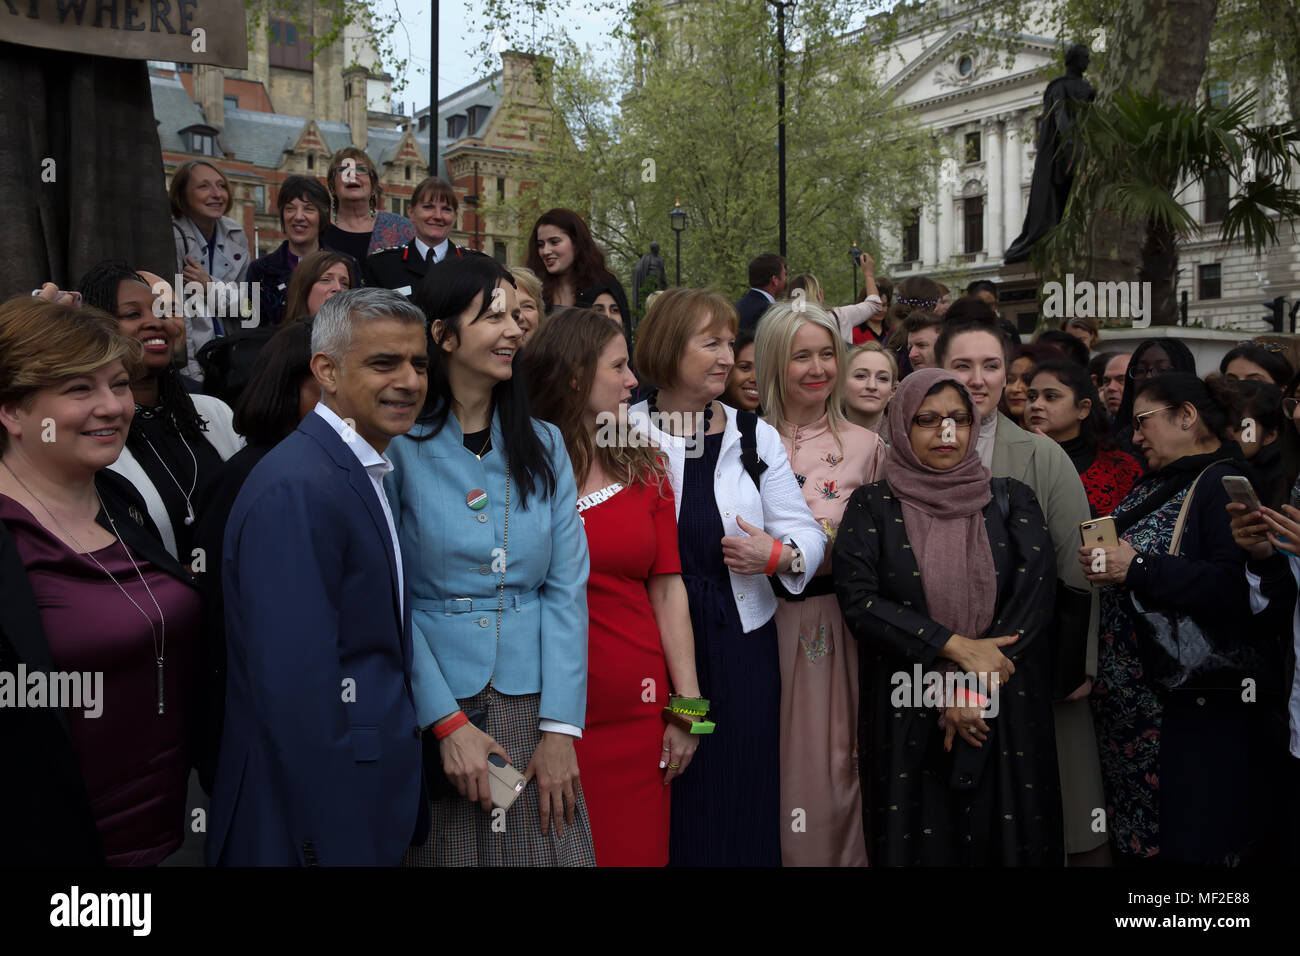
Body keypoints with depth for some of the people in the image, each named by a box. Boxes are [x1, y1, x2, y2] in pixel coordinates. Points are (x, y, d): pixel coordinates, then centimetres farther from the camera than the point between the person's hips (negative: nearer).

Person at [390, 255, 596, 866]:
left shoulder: (543, 446, 6)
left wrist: (560, 727, -7)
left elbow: (567, 588, 1)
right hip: (432, 706, -3)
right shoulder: (399, 449, -5)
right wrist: (448, 723, -14)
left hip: (532, 703, 3)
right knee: (444, 851, 8)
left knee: (549, 852, 6)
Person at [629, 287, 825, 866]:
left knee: (740, 803, 8)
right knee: (662, 812, 6)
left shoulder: (756, 437, 8)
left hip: (741, 647, 2)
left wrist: (776, 554, -16)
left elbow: (806, 533, 4)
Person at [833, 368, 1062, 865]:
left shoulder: (1011, 500, 5)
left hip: (1006, 710, 1)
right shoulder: (872, 507, 2)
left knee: (1003, 839, 8)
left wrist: (973, 688, -13)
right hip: (907, 715, -1)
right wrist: (957, 647, -17)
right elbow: (857, 598, -10)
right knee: (919, 840, 6)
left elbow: (1034, 595, -4)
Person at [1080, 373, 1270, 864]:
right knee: (1134, 830, 14)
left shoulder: (1223, 485, -12)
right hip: (1131, 694, 9)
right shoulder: (1155, 484, 17)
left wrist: (1140, 568, -22)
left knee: (1187, 842, -1)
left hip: (1190, 705, -9)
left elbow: (1235, 587, -24)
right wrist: (1101, 561, 3)